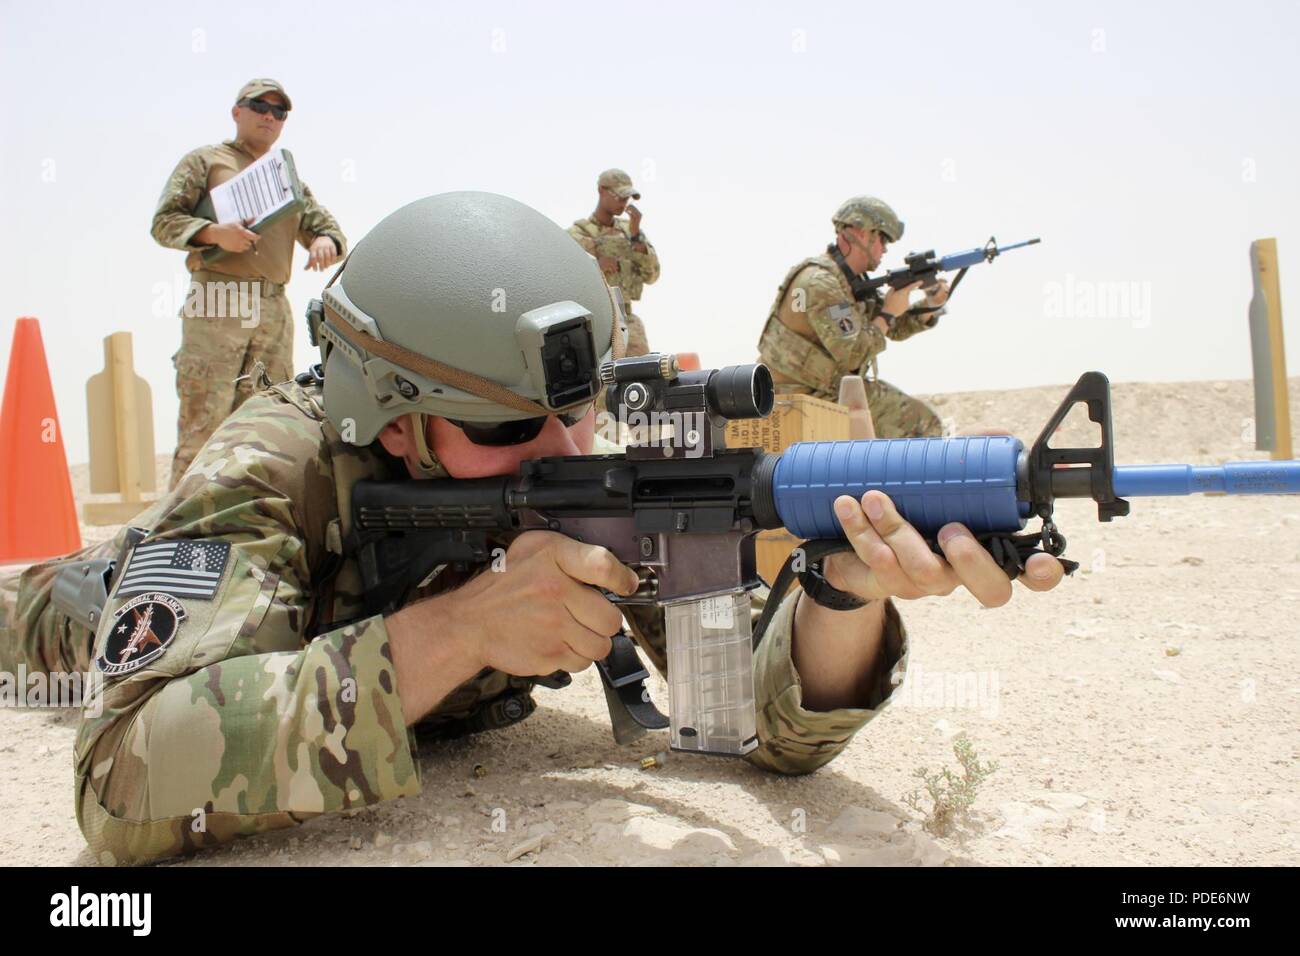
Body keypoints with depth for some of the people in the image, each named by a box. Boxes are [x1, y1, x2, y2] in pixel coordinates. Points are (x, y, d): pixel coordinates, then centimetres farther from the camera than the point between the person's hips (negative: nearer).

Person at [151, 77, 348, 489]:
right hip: (217, 303, -5)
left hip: (275, 311, 5)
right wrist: (214, 232, -16)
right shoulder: (205, 160, 13)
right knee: (203, 422, -12)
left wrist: (326, 242, -2)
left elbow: (329, 228, 23)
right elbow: (164, 221, 5)